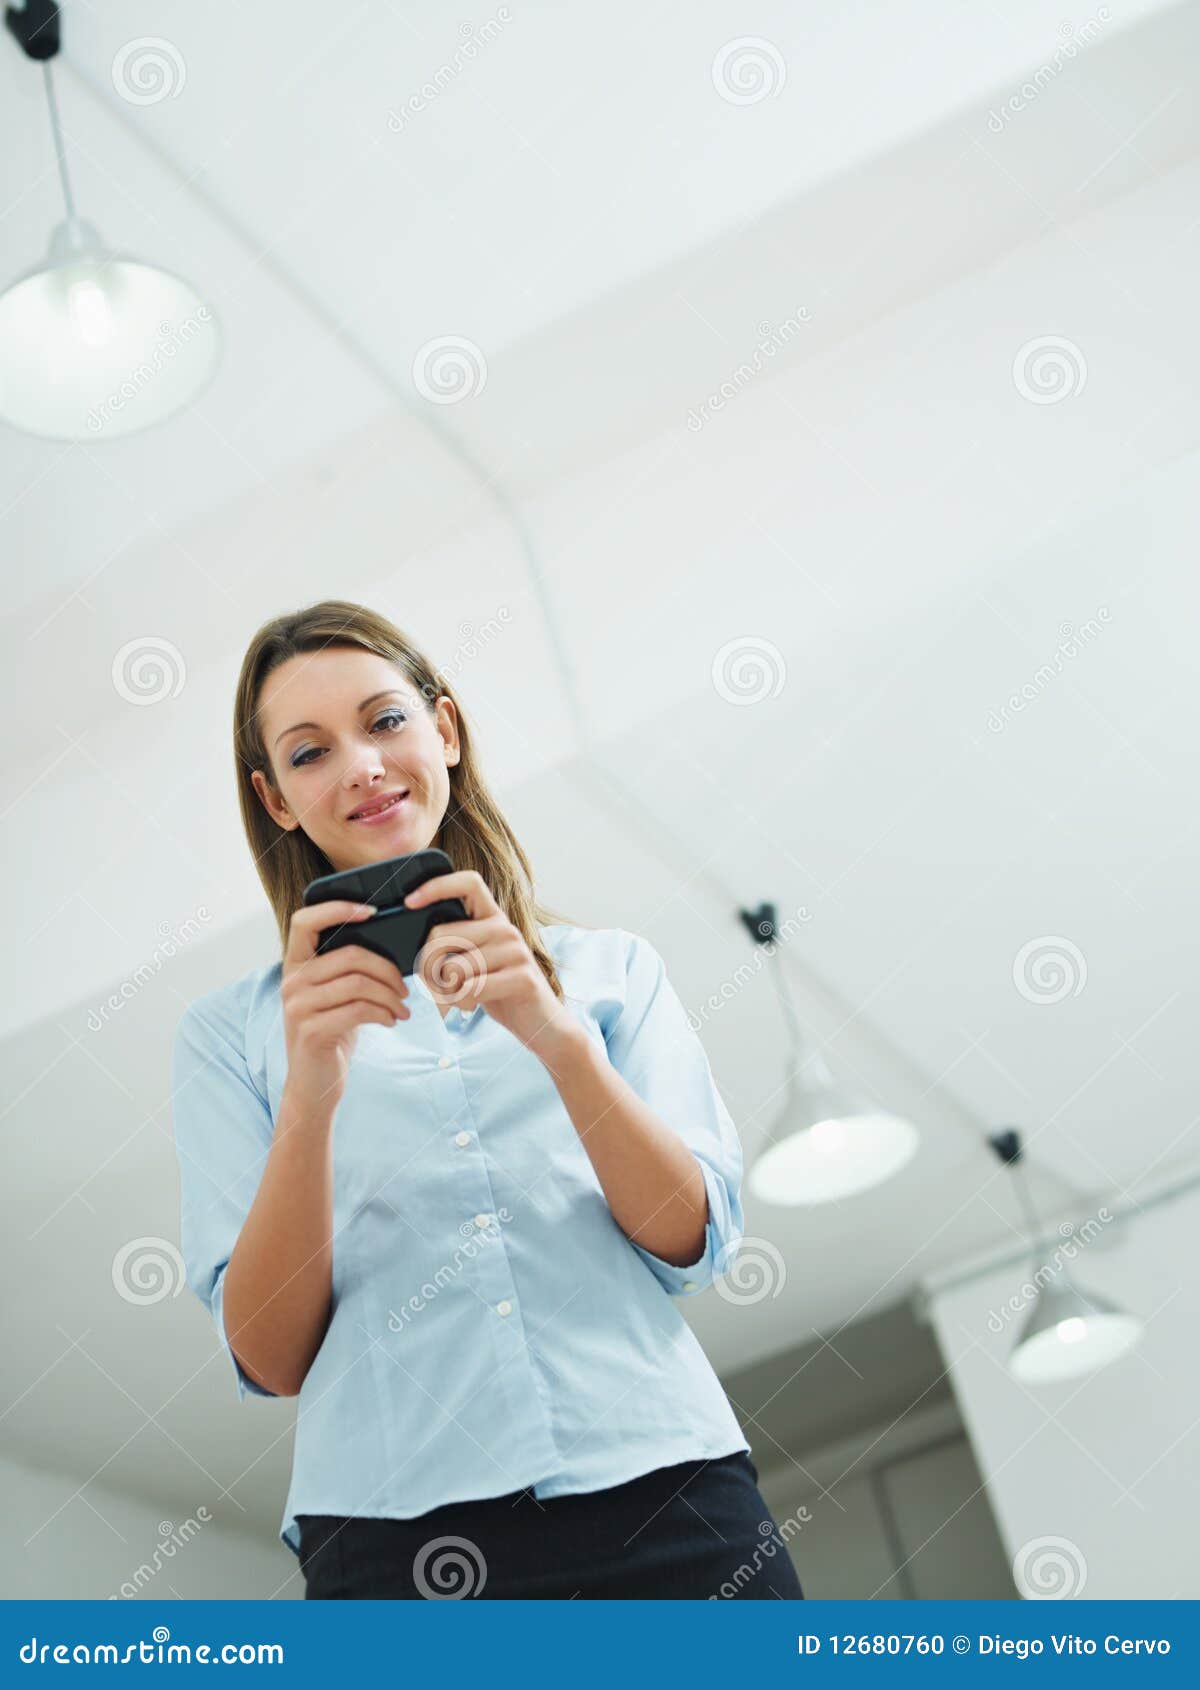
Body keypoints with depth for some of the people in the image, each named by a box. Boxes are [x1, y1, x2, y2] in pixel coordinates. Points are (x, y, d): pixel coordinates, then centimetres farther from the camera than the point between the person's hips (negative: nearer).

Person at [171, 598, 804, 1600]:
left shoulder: (611, 970, 9)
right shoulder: (229, 1034, 6)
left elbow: (692, 1242, -1)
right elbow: (270, 1359, -1)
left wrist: (557, 1034, -16)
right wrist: (310, 1091, -15)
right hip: (397, 1541, -1)